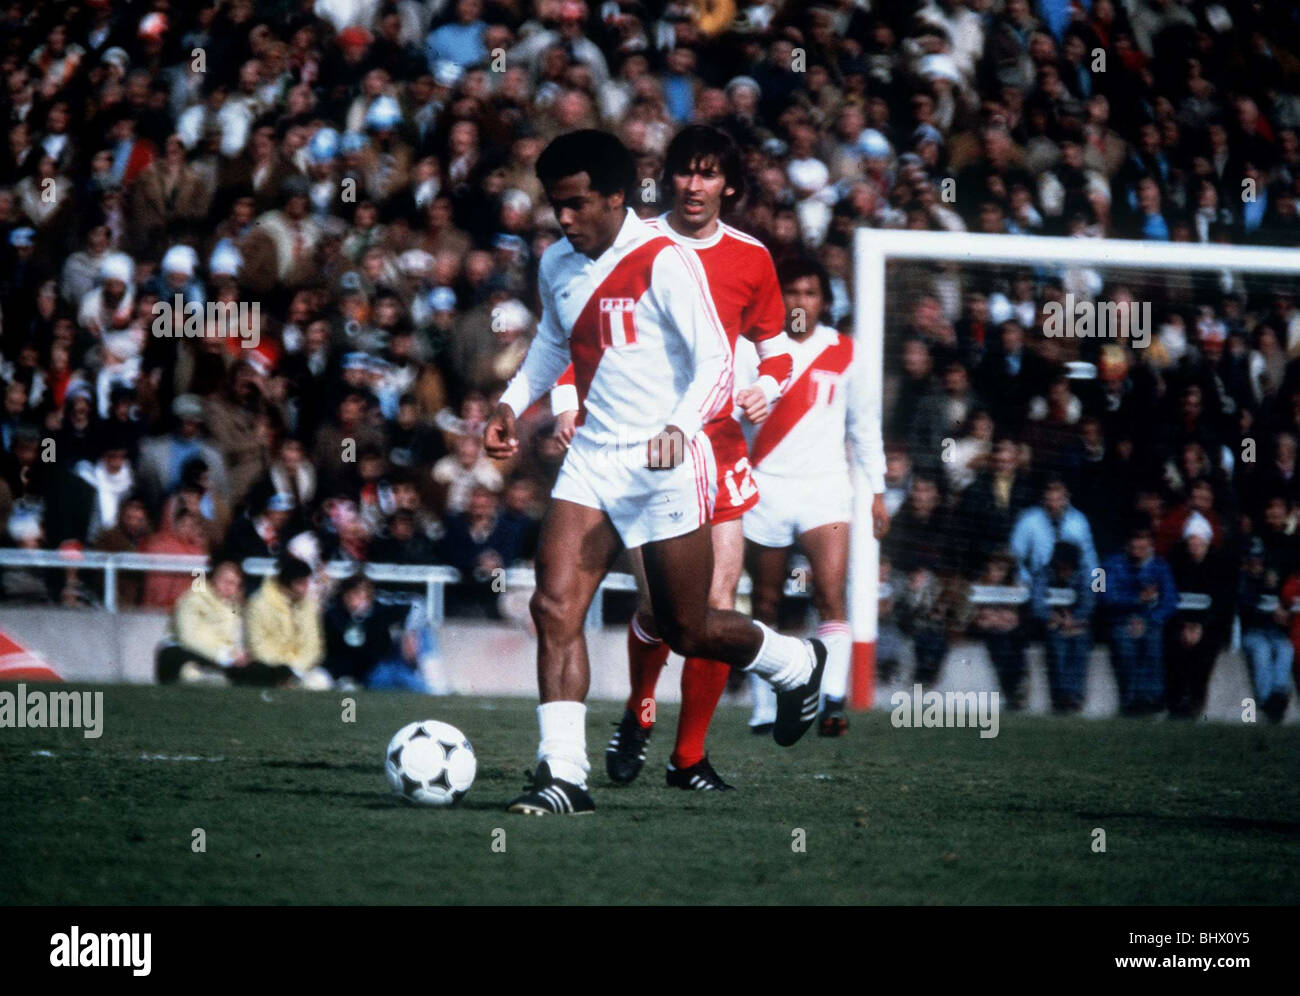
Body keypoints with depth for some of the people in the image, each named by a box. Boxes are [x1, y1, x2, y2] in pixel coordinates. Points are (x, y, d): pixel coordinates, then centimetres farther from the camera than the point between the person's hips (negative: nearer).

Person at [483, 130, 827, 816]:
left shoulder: (664, 263, -14)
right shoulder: (557, 266, 7)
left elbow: (715, 362, -18)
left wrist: (679, 427, -34)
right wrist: (513, 403, 14)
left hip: (665, 468, -6)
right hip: (591, 462, 6)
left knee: (688, 632, 5)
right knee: (554, 607, -14)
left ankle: (797, 665, 36)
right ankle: (563, 776, -15)